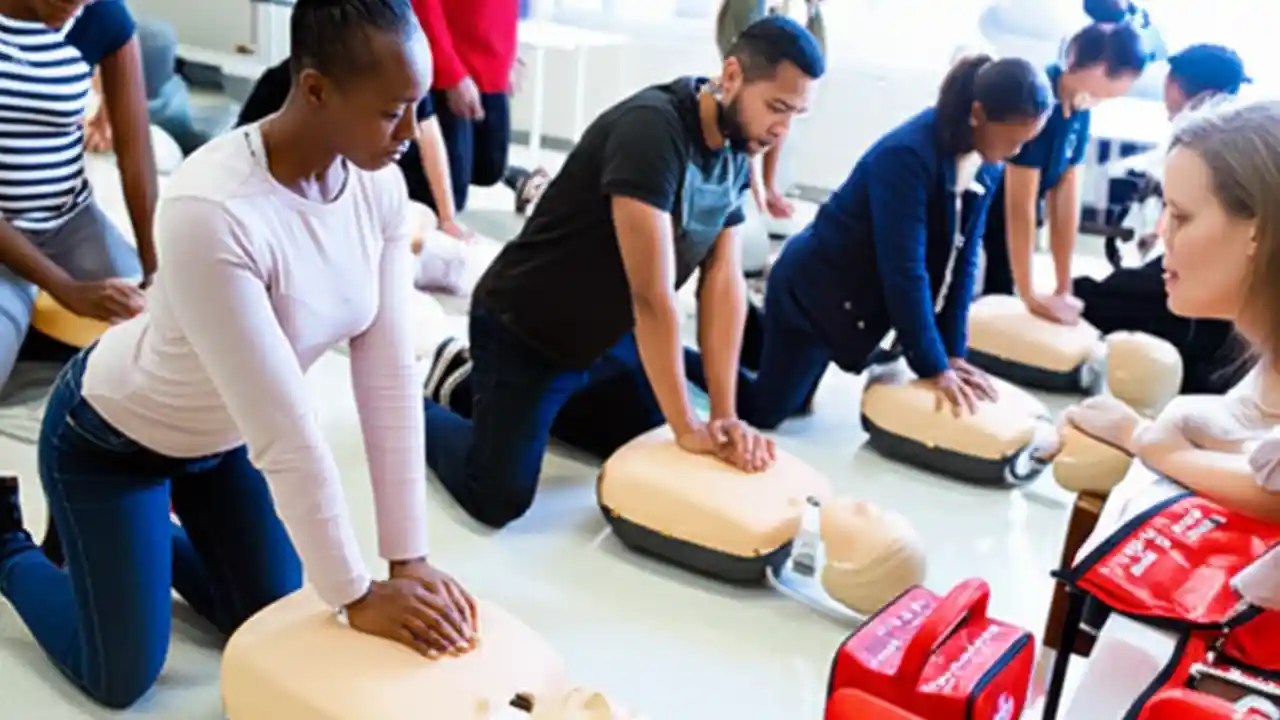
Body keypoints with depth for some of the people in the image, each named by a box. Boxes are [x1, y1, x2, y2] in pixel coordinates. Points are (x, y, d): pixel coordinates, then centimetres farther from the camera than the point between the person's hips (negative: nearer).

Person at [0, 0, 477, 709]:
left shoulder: (378, 187, -19)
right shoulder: (212, 213, -40)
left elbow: (390, 380, -17)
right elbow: (287, 435, -35)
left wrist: (409, 558, -16)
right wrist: (356, 596, -26)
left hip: (222, 432, 6)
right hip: (110, 437, -6)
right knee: (123, 679, 5)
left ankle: (145, 535, 36)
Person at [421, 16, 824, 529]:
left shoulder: (736, 153, -3)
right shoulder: (651, 129, -30)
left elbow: (725, 282, -7)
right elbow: (653, 295, -32)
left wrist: (725, 415, -14)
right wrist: (686, 426, -27)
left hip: (608, 334, 8)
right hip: (523, 330, -8)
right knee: (499, 498, -15)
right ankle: (413, 404, 13)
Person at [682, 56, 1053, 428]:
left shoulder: (985, 168, -6)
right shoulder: (906, 155, -31)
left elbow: (962, 260, -1)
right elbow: (904, 272, -31)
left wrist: (952, 353, -4)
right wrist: (934, 367, -25)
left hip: (857, 300, 8)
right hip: (814, 290, -8)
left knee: (792, 404, 20)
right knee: (764, 411, -1)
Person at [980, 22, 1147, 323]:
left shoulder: (1079, 111, -4)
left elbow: (1066, 200, -4)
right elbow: (1021, 205, -27)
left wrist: (1063, 289, -5)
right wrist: (1029, 295, -24)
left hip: (996, 220, 7)